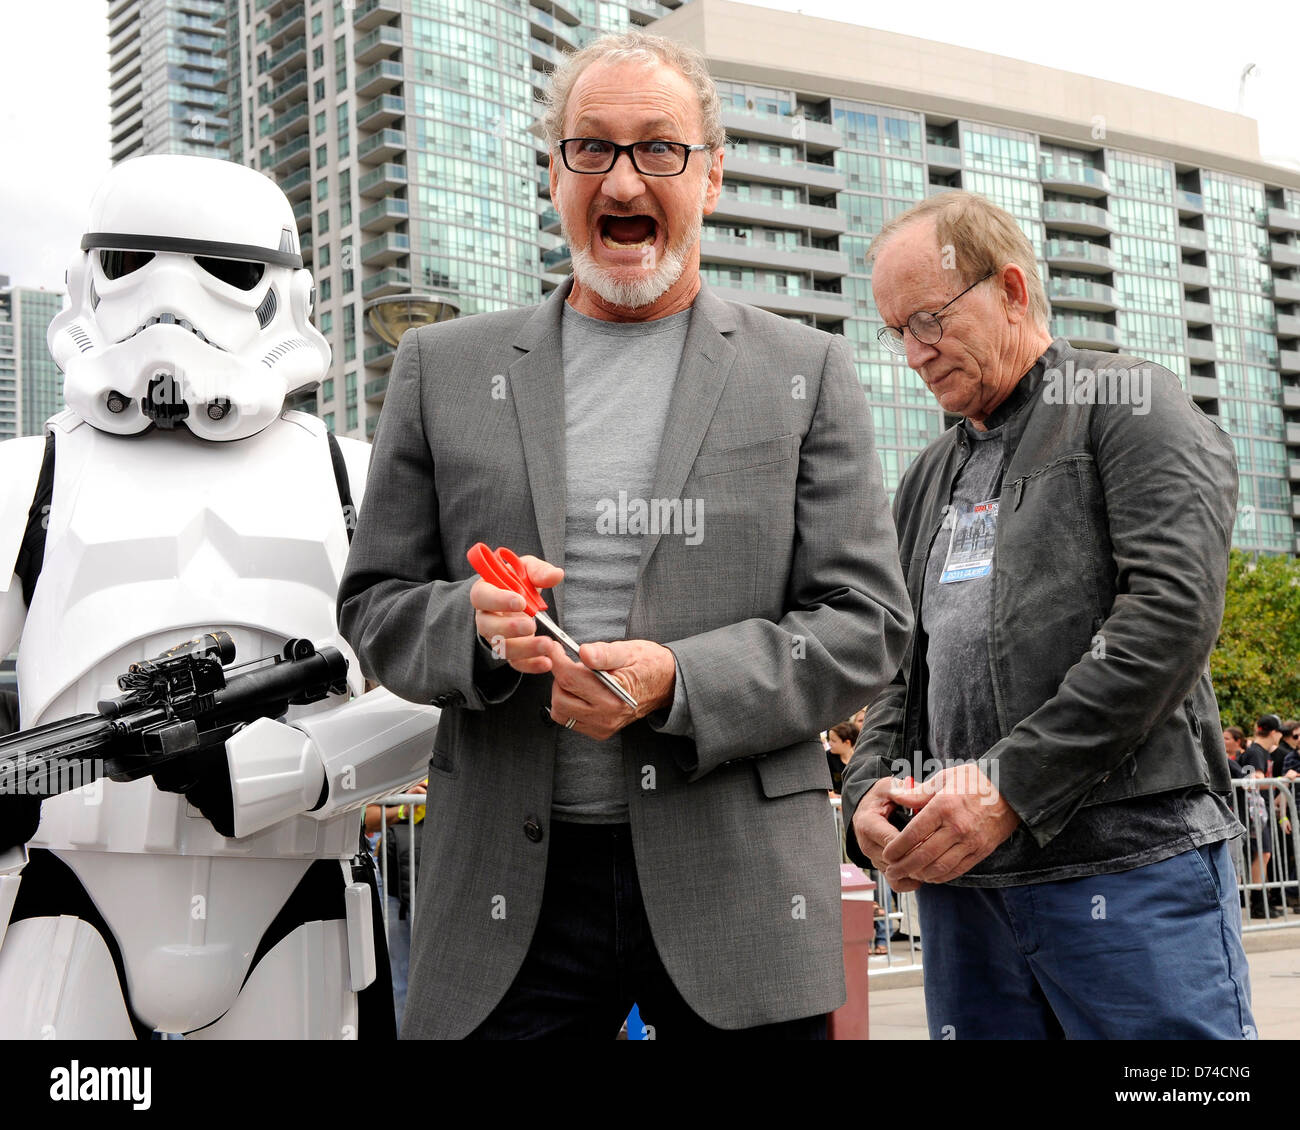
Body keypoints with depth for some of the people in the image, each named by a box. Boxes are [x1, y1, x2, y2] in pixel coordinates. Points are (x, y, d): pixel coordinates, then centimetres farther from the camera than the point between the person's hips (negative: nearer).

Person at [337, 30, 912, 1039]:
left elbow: (867, 623, 0)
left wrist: (678, 682, -15)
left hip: (737, 881, 0)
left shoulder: (808, 375, 5)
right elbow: (374, 605, 10)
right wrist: (474, 625, -13)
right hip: (508, 886, 1)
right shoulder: (443, 369, 9)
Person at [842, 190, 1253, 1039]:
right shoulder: (928, 479, 22)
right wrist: (870, 793, 0)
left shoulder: (1130, 404, 2)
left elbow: (1173, 615, -12)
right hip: (959, 885, 6)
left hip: (1131, 873, -6)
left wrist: (1011, 785, -16)